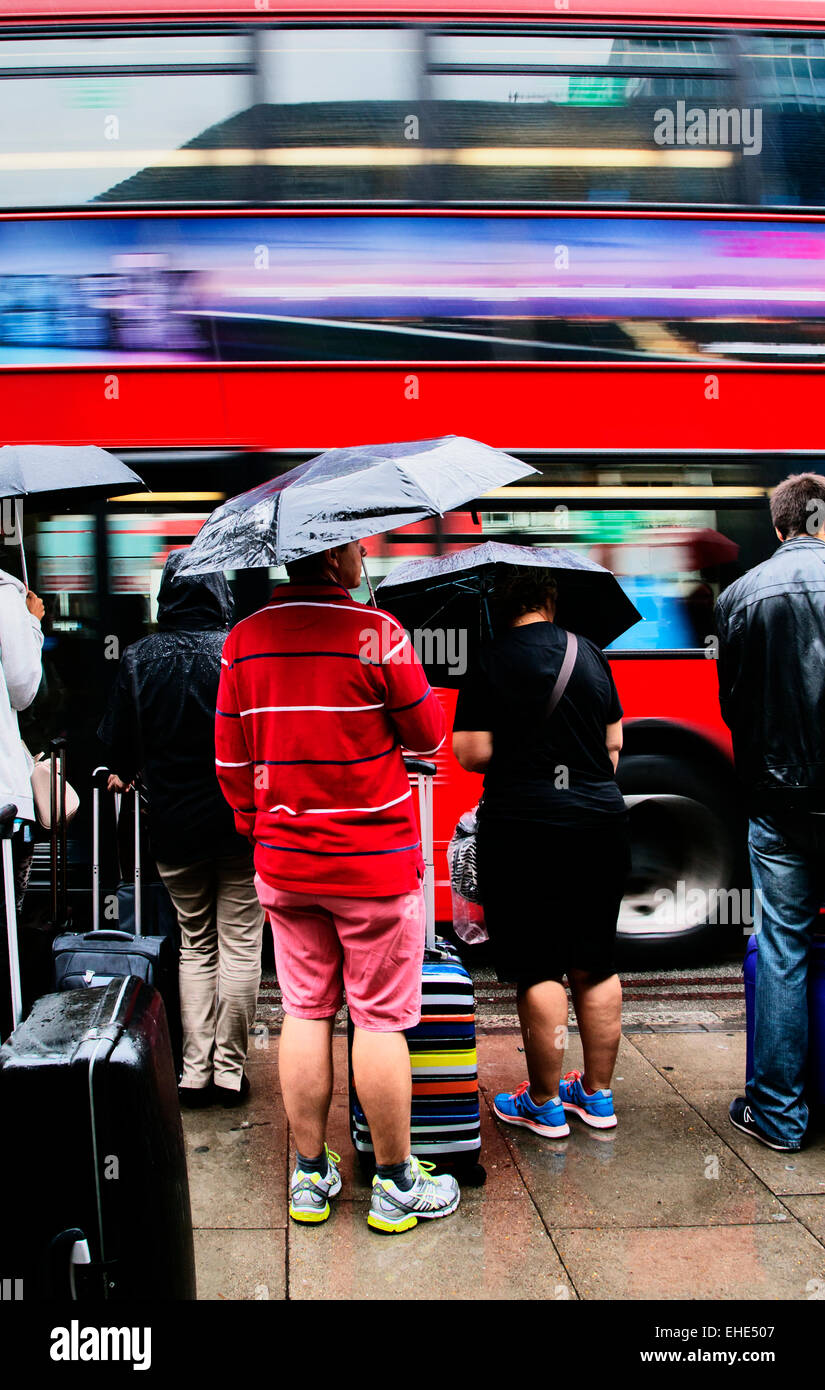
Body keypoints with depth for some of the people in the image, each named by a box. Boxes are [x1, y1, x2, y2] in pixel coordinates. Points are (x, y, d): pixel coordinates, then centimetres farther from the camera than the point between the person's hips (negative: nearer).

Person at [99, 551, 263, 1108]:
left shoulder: (140, 657, -3)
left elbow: (121, 741, 3)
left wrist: (126, 776, 25)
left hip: (175, 825, 2)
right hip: (243, 822, -2)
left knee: (196, 947, 15)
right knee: (239, 946, 7)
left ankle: (195, 1071, 16)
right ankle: (229, 1070, 12)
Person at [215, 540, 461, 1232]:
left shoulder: (243, 639, 1)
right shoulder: (375, 630, -14)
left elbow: (232, 760, 7)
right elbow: (428, 736, -5)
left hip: (284, 864, 5)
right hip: (375, 863, -4)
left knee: (305, 1013, 14)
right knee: (380, 1020, 6)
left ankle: (310, 1176, 25)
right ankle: (397, 1185, 19)